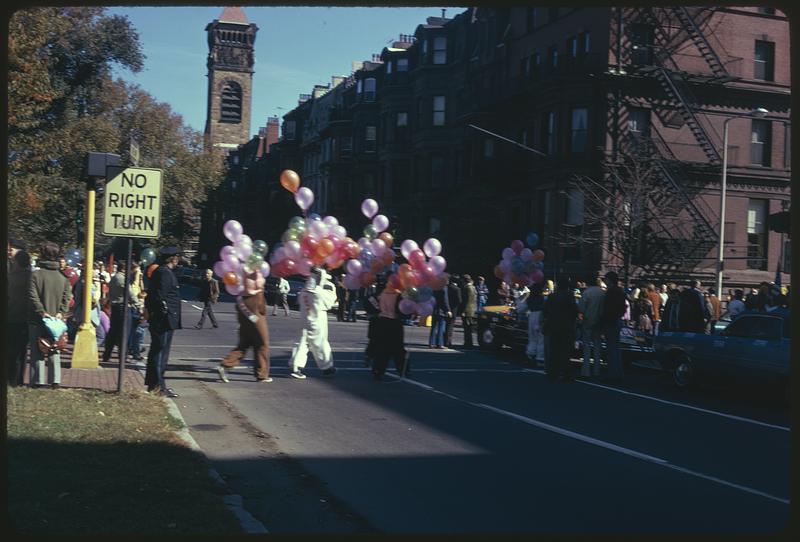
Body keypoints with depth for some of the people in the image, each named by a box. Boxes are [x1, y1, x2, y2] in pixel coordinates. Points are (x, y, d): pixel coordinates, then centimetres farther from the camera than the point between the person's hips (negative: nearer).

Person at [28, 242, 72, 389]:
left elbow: (33, 297, -16)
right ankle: (55, 380, 8)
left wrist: (42, 312, -15)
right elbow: (67, 297, -3)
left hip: (37, 321, -3)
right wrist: (60, 312, -6)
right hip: (56, 321, 3)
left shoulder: (36, 275, -9)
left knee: (37, 352, 4)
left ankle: (38, 380, 3)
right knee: (54, 352, 10)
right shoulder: (63, 278, 3)